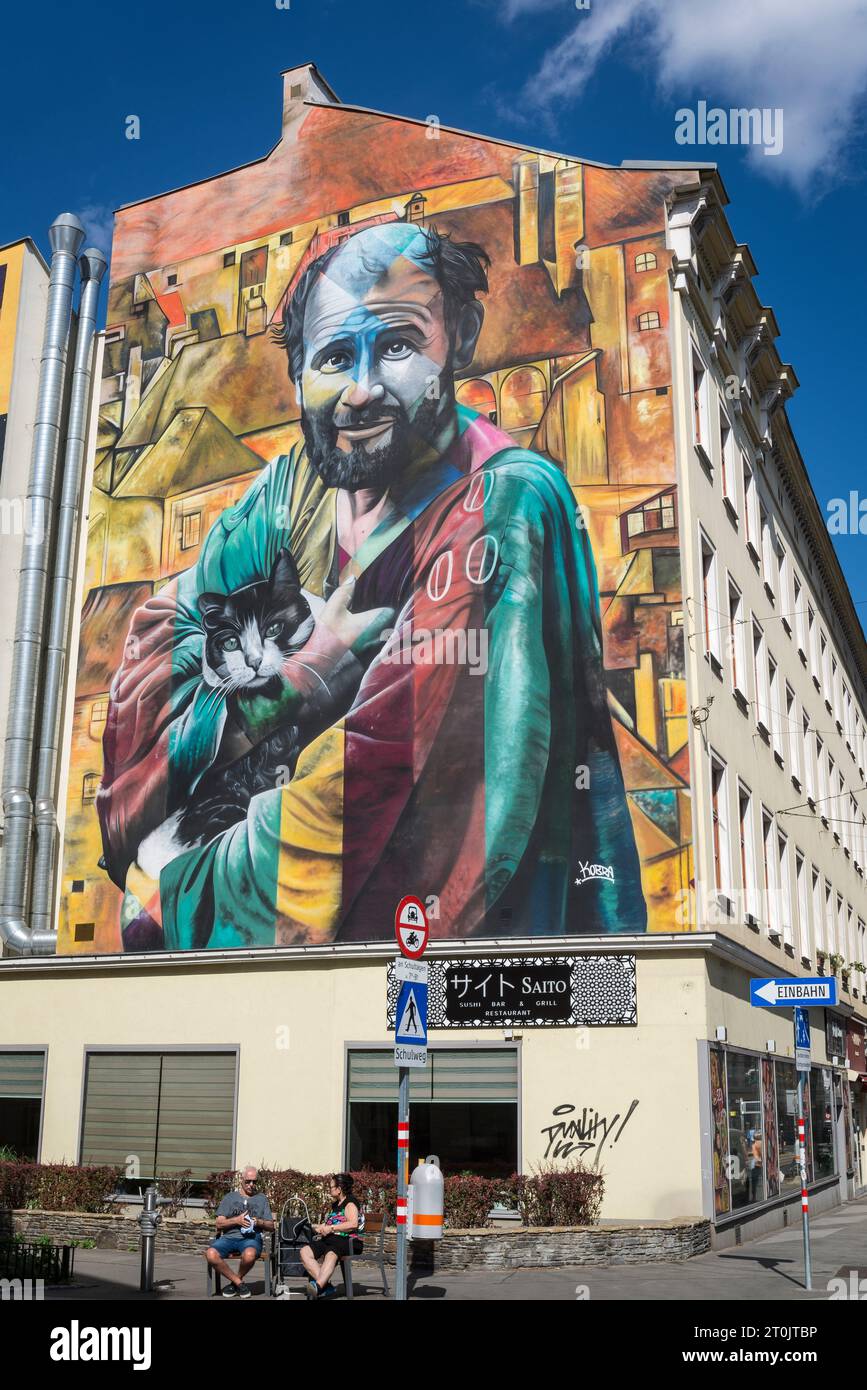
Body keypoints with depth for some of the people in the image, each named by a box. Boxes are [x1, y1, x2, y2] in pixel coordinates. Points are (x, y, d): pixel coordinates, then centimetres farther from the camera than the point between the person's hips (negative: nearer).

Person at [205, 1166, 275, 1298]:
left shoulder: (262, 1198, 20)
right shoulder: (230, 1197, 18)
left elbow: (271, 1226, 17)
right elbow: (219, 1224, 9)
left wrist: (259, 1222, -4)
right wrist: (236, 1220, -8)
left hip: (251, 1237, -1)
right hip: (229, 1236, 1)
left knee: (249, 1255, -39)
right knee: (211, 1254, -32)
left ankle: (234, 1282, -5)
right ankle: (239, 1283, -11)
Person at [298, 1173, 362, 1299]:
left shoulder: (350, 1203, 0)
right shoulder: (335, 1205, 29)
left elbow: (353, 1224, -16)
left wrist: (331, 1228, -15)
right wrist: (317, 1228, 17)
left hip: (347, 1241, -9)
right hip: (329, 1240, 9)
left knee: (330, 1253, -42)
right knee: (304, 1251, -17)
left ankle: (318, 1286, -61)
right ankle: (326, 1284, -28)